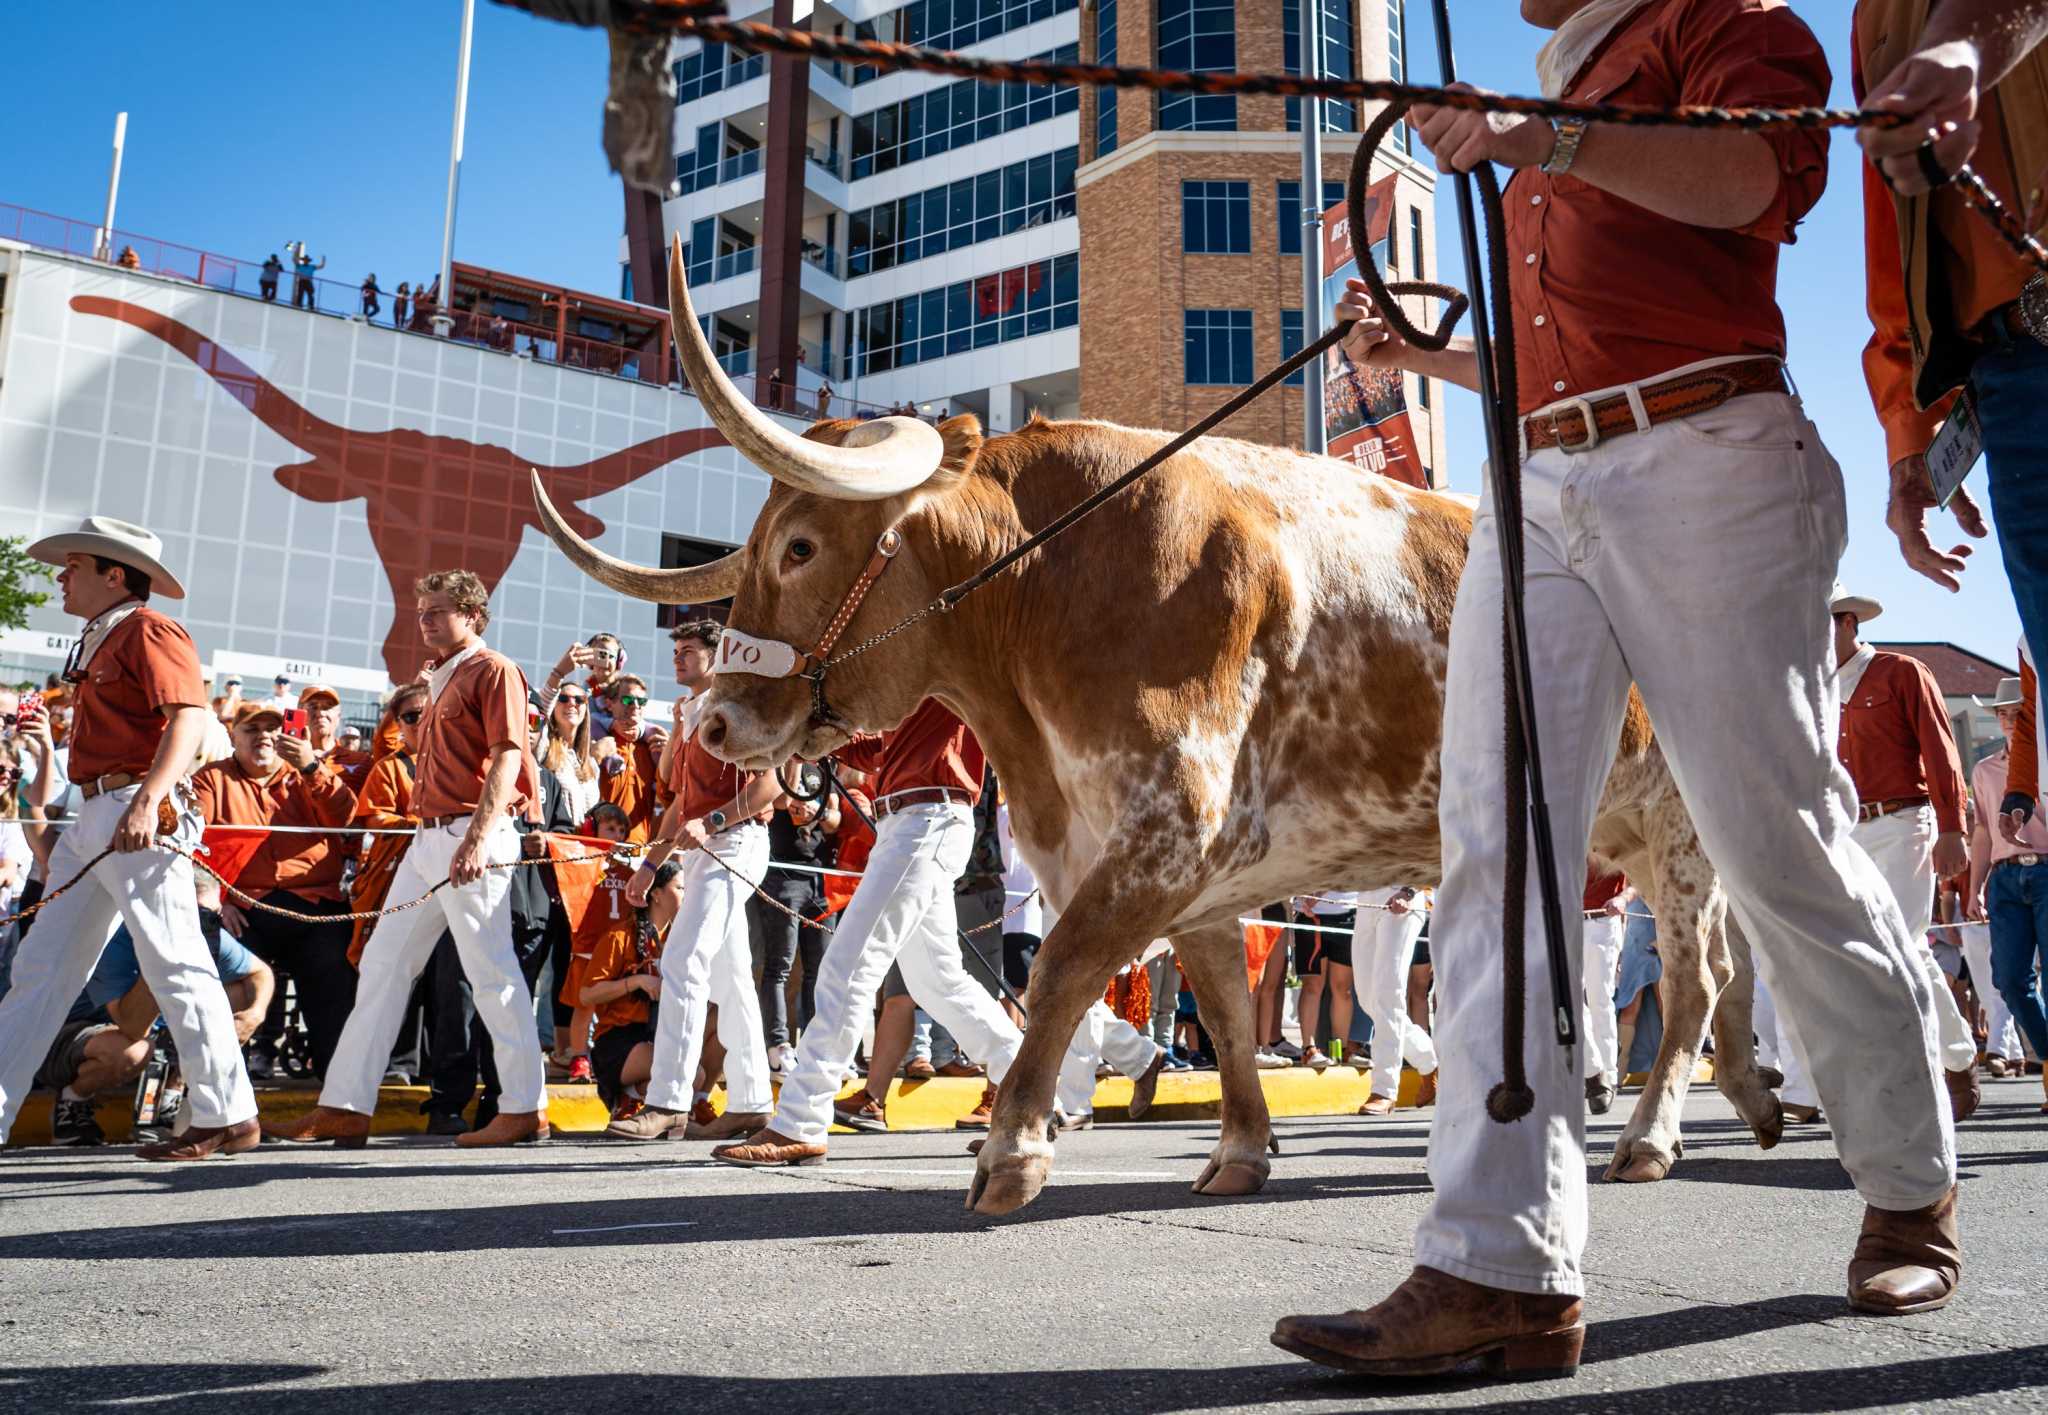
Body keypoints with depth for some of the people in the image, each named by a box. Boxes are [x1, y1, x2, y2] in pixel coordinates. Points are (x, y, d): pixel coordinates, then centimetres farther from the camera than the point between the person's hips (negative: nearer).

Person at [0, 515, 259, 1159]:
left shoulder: (148, 631, -7)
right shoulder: (102, 640, 21)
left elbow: (188, 719, -20)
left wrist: (147, 799, -31)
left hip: (136, 812, -10)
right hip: (93, 818, 10)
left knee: (175, 967, -7)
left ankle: (227, 1118, 0)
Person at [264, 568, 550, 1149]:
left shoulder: (493, 670, -5)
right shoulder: (442, 680, 24)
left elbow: (507, 757, -16)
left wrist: (479, 835, -25)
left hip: (472, 838, -10)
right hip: (429, 838, 10)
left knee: (490, 970, -7)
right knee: (382, 964, 8)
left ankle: (525, 1108, 1)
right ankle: (345, 1106, 12)